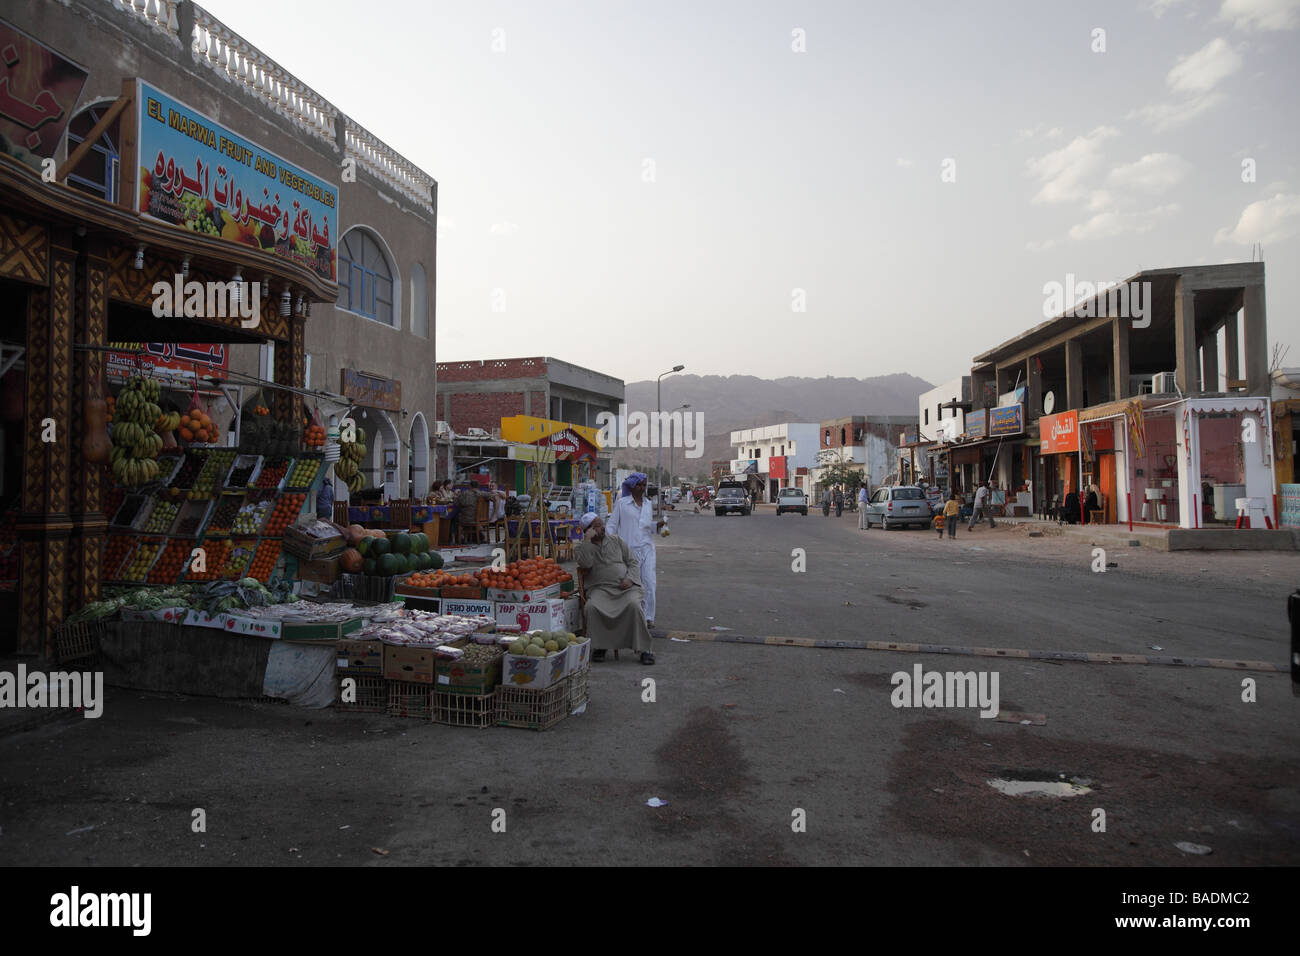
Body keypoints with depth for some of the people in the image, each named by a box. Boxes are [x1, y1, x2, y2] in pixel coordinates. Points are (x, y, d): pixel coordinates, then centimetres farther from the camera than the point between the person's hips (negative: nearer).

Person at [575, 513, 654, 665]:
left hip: (624, 586, 1)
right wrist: (587, 540, -11)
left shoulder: (616, 540, 16)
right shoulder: (580, 547, 8)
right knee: (591, 607, -33)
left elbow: (633, 561, 15)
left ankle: (644, 649, -23)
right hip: (599, 588, -1)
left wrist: (630, 578, -4)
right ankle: (599, 647, -12)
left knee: (634, 604, -31)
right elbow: (586, 564, -14)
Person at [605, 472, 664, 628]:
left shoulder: (648, 504, 15)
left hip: (647, 548, 3)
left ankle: (648, 617, 3)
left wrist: (658, 524, 2)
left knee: (649, 582, -5)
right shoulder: (622, 503, 1)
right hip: (629, 549, -3)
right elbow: (612, 524, 2)